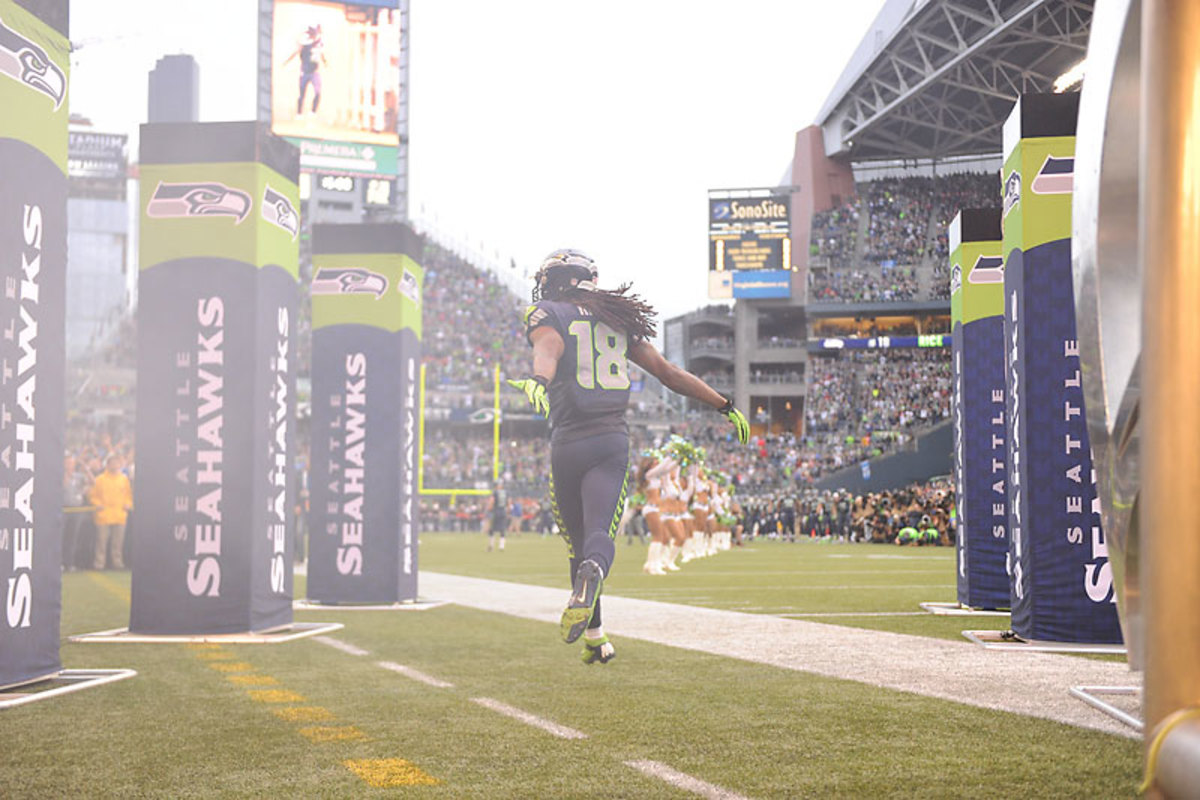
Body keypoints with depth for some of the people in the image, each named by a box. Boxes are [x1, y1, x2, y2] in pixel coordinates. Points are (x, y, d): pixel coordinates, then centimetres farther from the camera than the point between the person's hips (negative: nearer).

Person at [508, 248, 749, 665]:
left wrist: (537, 381, -43)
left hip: (568, 443, -2)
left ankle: (594, 639, 18)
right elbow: (670, 372, 17)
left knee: (578, 542, 13)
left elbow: (548, 352, -21)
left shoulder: (546, 316, 5)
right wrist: (726, 406, 25)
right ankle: (593, 571, -45)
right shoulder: (617, 318, 17)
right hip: (613, 440, 2)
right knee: (600, 534, -8)